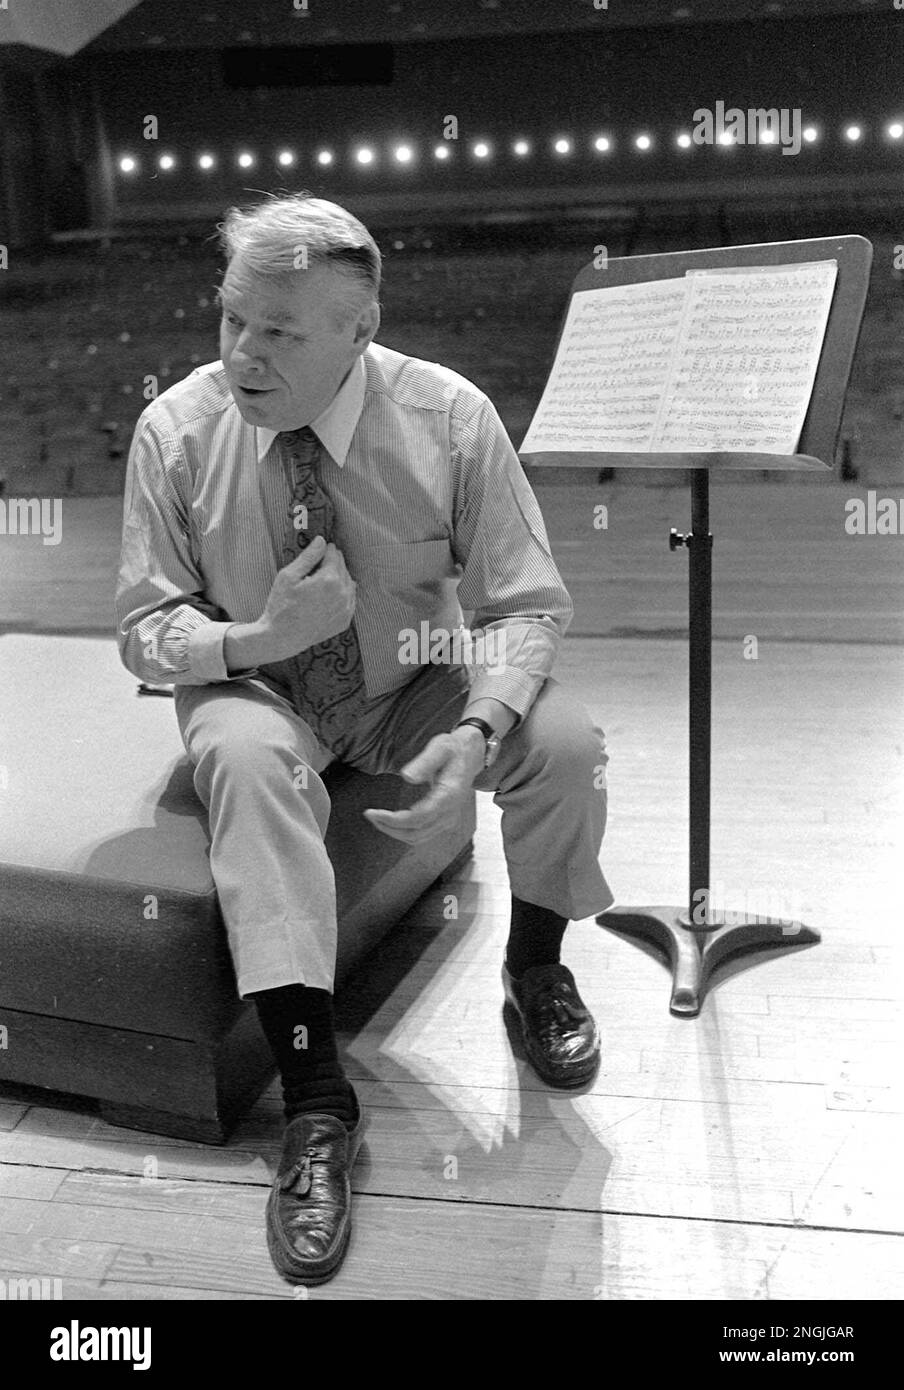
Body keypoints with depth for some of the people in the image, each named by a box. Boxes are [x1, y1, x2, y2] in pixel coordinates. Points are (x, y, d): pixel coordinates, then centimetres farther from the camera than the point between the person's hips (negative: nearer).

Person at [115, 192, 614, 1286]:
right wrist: (257, 638, -28)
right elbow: (143, 628, -7)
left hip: (415, 686, 1)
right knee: (244, 757, -35)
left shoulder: (450, 417, -15)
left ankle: (534, 970, 7)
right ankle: (314, 1104, -28)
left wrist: (476, 732, -33)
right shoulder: (176, 429, -13)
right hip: (256, 691, 0)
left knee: (565, 741, -25)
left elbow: (526, 605, -13)